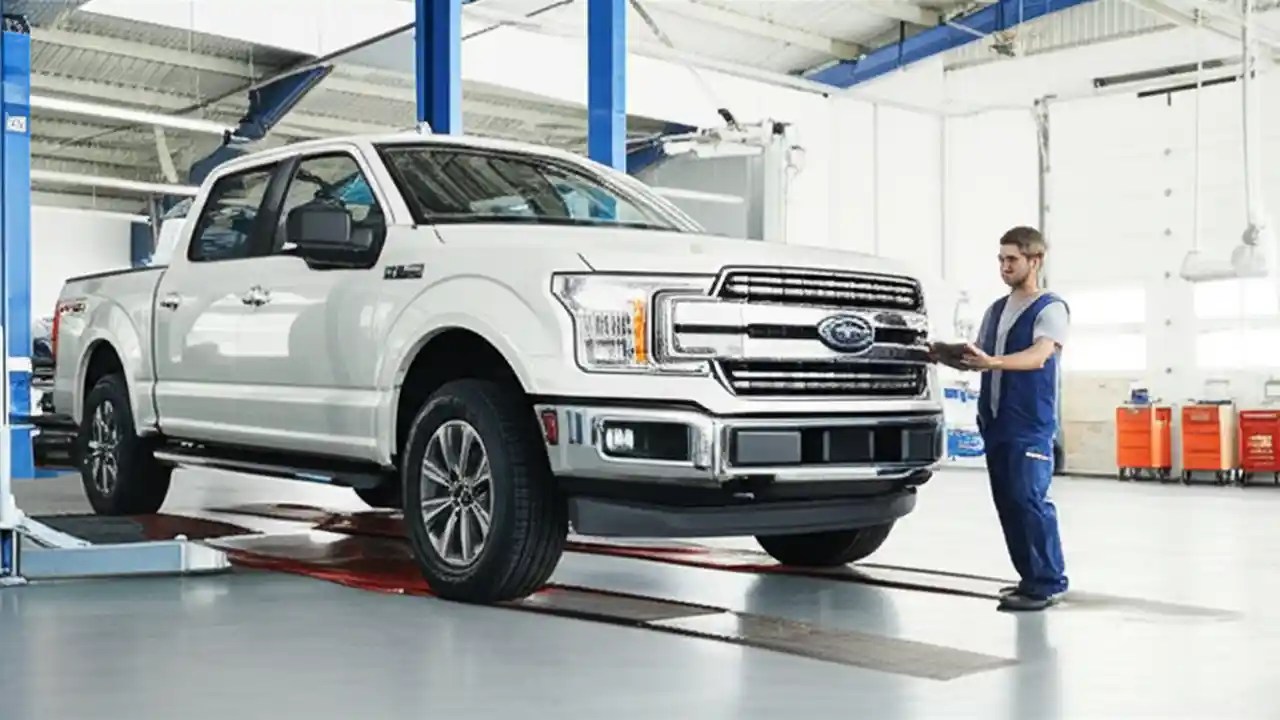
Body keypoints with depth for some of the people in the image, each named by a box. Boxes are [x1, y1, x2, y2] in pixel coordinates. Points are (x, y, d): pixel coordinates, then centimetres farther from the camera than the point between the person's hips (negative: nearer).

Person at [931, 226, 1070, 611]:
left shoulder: (1051, 308, -5)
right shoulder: (995, 310, 18)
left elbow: (1038, 357, -22)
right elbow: (976, 359, 23)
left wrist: (993, 362, -38)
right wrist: (945, 355, 4)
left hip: (1032, 426, -7)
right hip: (995, 423, 7)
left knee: (1030, 499, -13)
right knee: (1007, 503, 8)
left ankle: (1048, 583, -6)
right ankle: (1031, 577, 18)